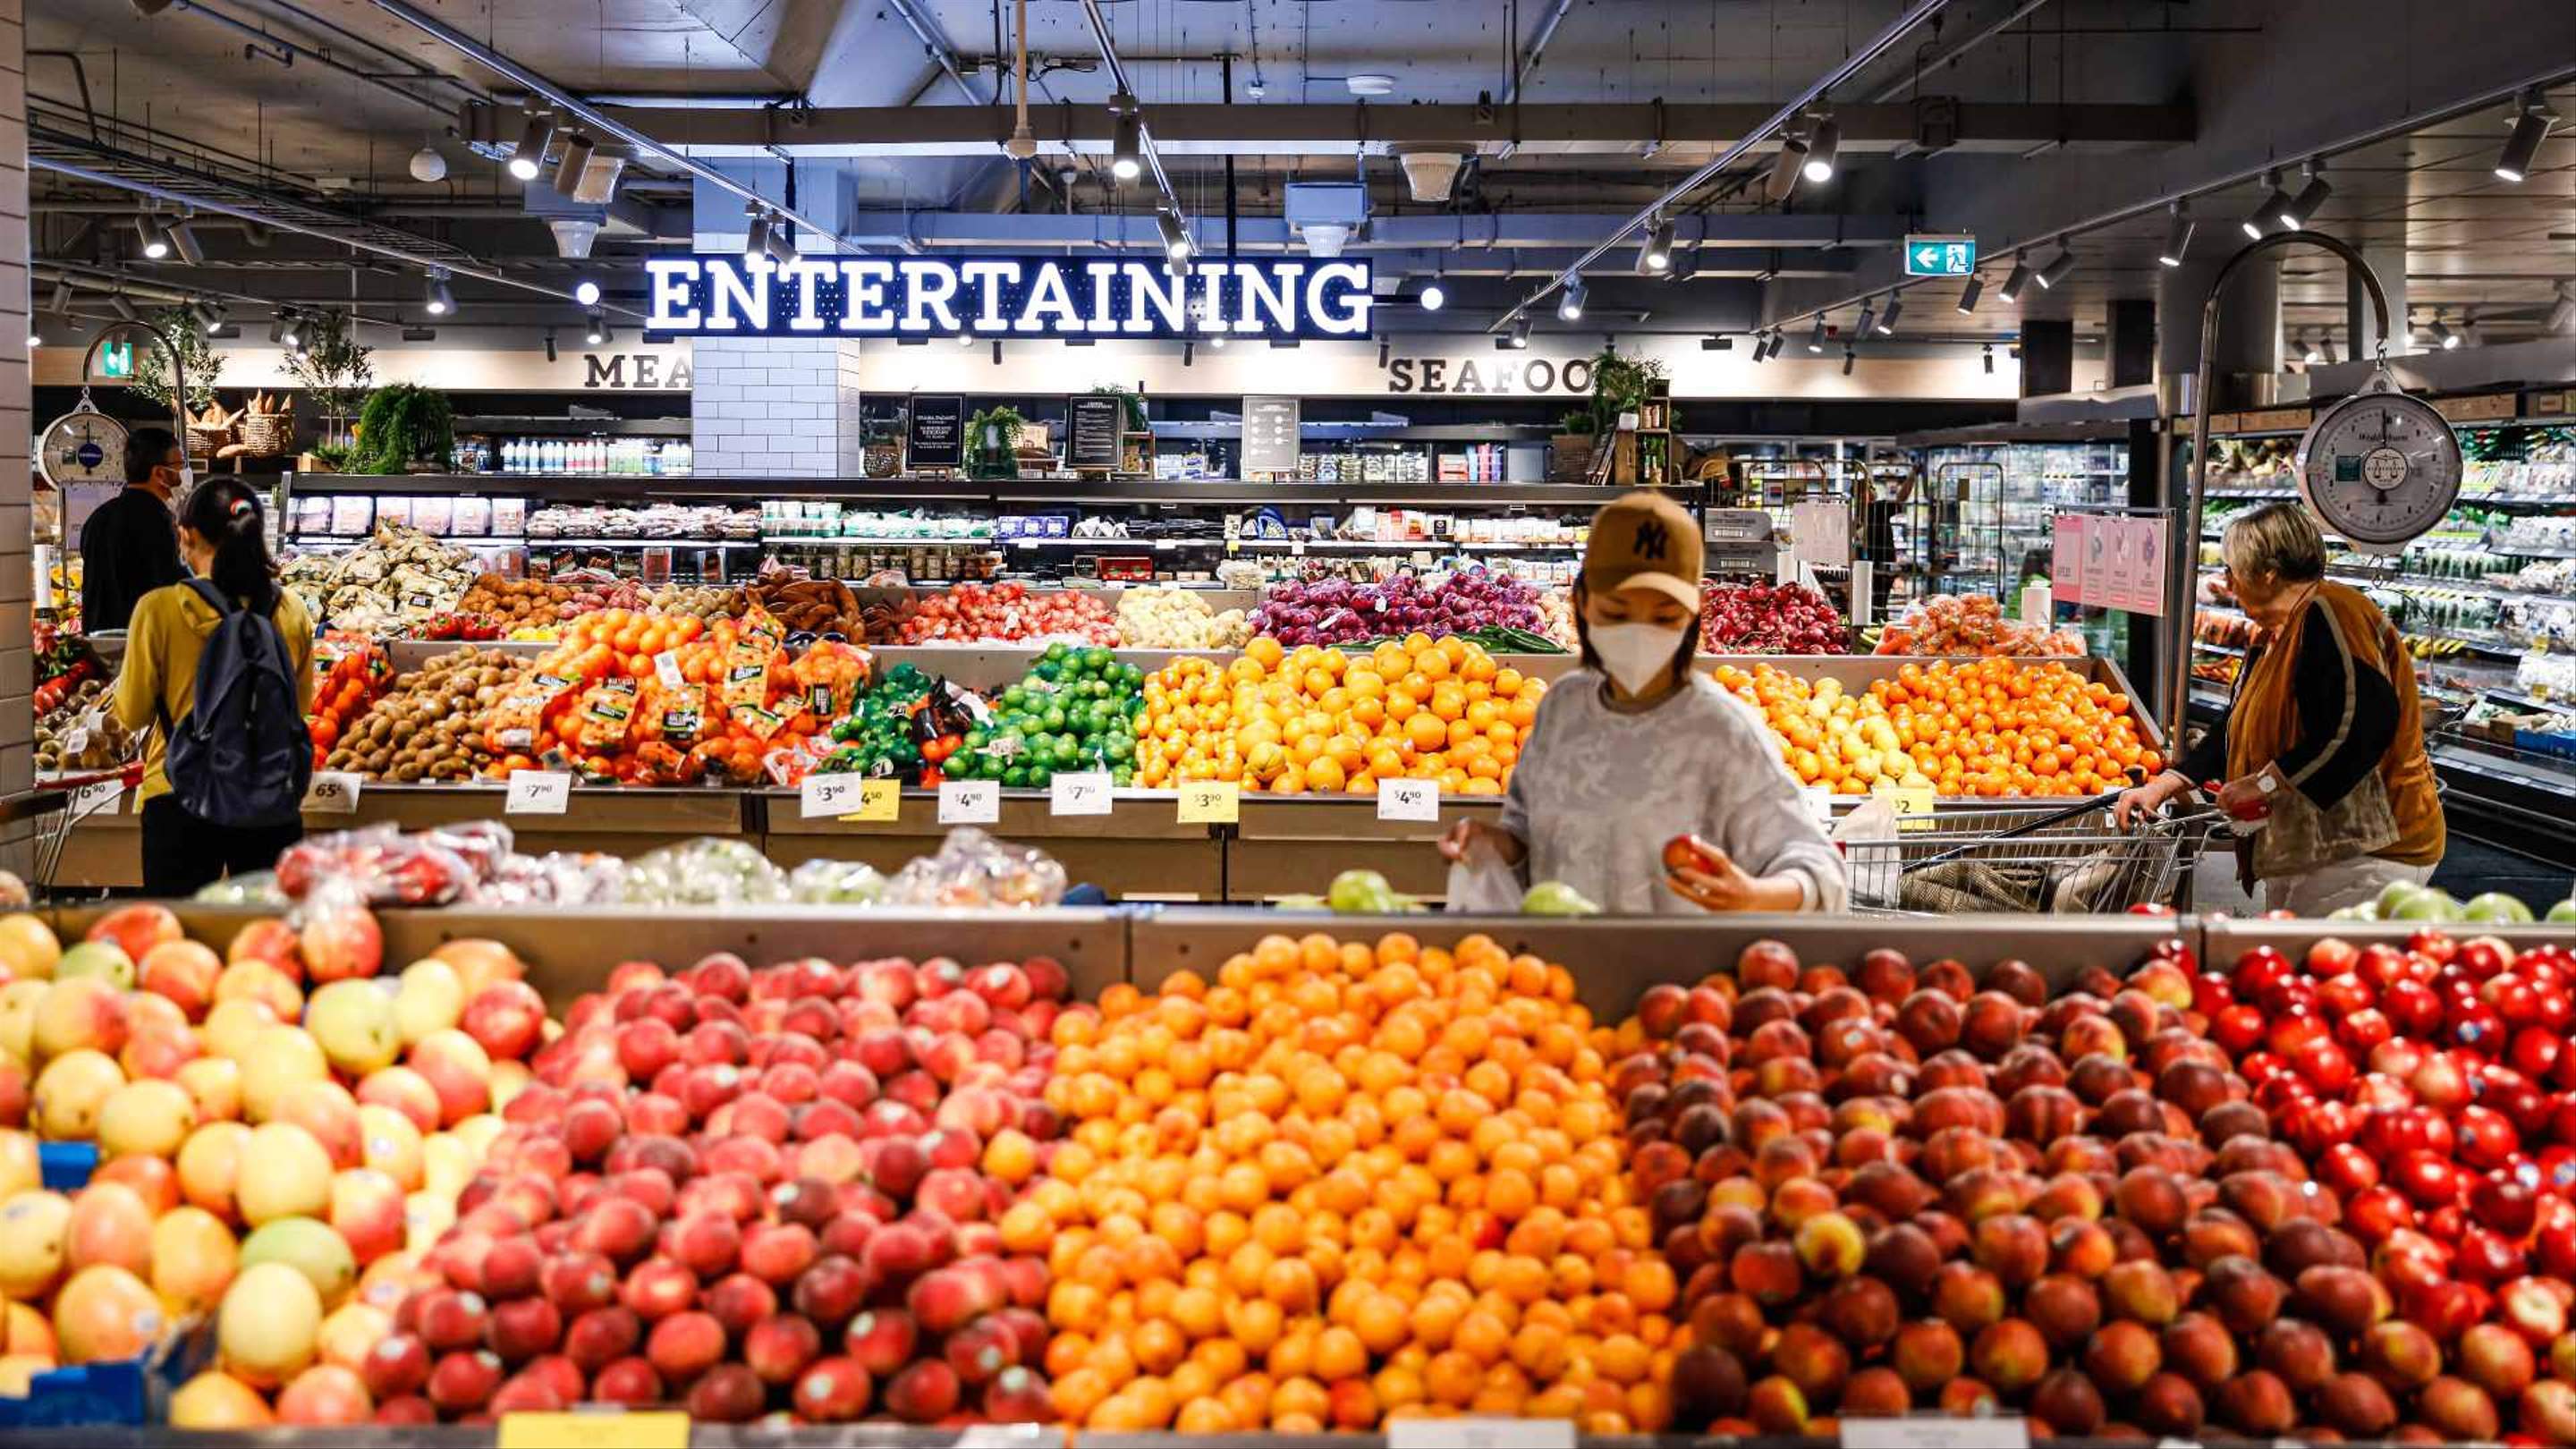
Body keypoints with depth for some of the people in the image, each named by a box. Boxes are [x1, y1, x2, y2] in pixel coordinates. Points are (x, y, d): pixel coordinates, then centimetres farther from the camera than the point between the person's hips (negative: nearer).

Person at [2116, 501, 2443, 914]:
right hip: (2305, 848, 10)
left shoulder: (2329, 614, -16)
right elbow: (2232, 733, 24)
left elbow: (2364, 723, -27)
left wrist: (2265, 782, -22)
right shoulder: (2273, 639, 17)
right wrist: (2163, 786, 16)